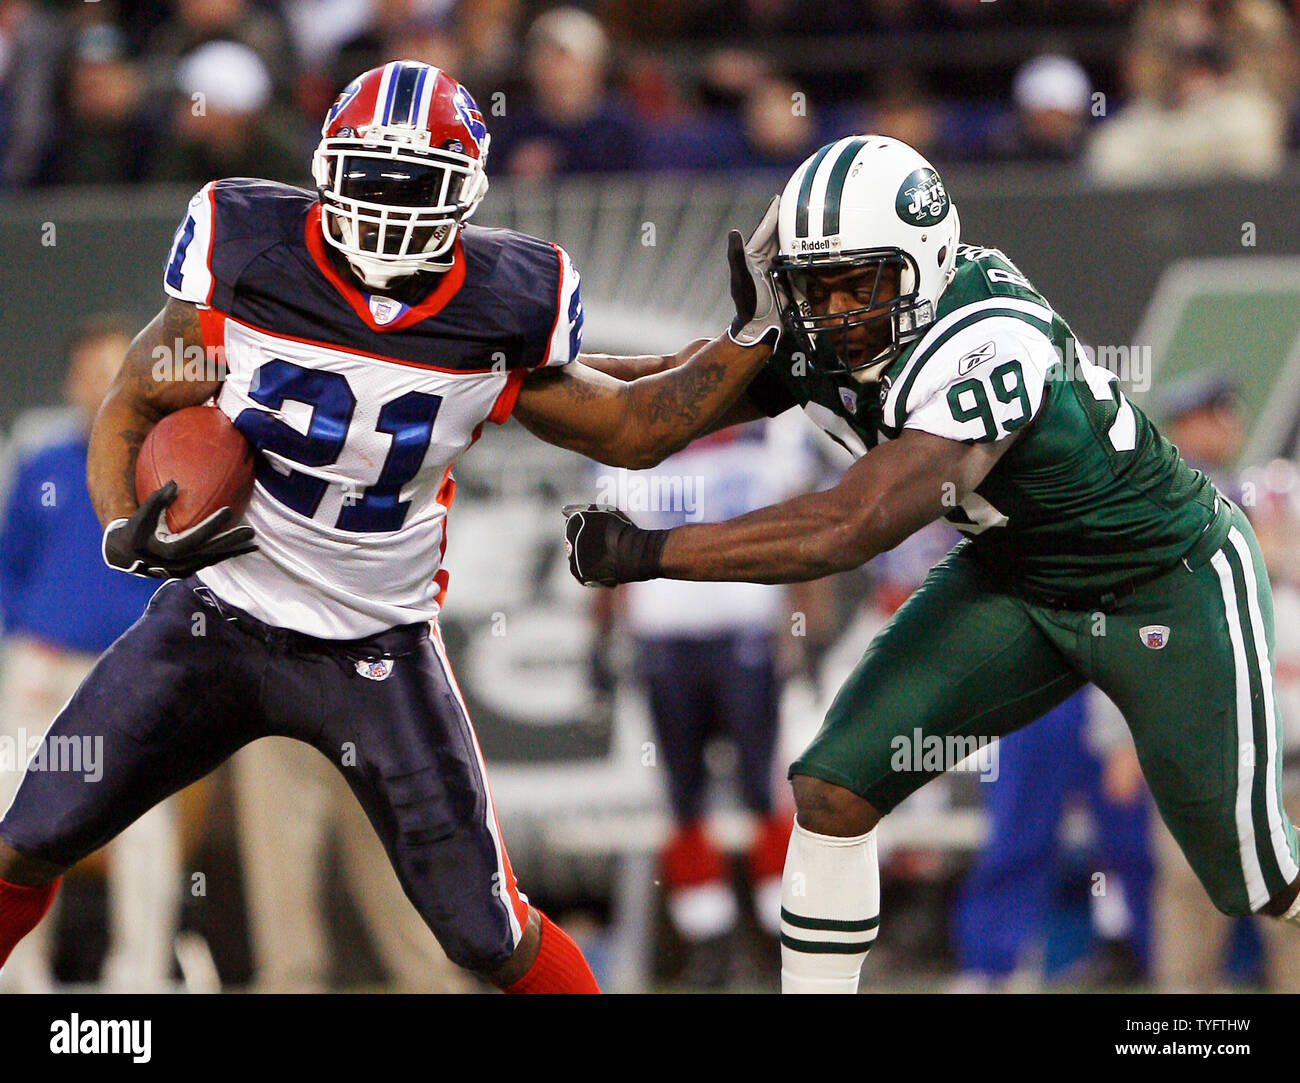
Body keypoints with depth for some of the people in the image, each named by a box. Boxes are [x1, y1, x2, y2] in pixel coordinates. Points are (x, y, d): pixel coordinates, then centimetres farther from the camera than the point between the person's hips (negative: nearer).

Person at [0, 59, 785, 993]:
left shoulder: (499, 320, -11)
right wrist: (125, 531, -20)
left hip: (378, 652, -1)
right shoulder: (248, 265, -13)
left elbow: (631, 432, 4)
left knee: (490, 935, -4)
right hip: (215, 616, 1)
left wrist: (753, 335, -6)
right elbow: (134, 404, -2)